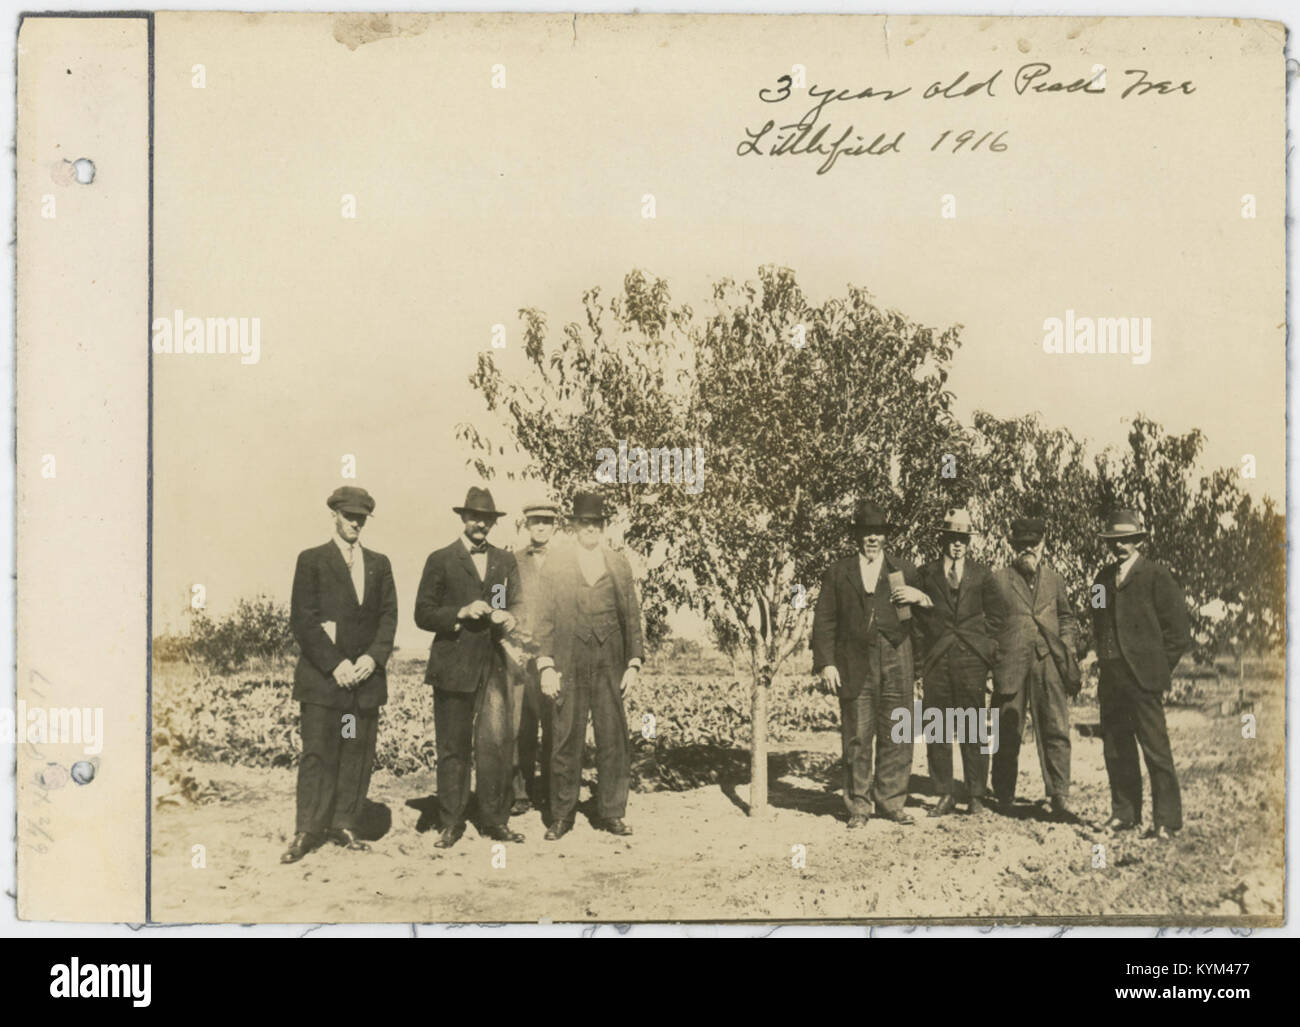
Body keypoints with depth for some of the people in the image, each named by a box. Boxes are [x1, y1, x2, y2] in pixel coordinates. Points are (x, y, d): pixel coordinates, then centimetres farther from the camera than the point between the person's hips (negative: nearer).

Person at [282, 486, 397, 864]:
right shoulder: (311, 560, 3)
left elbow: (388, 616, 11)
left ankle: (343, 825, 13)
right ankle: (306, 831, 4)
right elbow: (302, 620, -4)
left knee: (359, 755, 4)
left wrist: (373, 657, -6)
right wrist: (335, 664, -12)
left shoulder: (379, 563, 15)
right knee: (317, 754, -3)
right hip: (322, 676, -4)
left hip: (366, 676, 4)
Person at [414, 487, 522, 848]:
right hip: (453, 666, -2)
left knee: (496, 742, -4)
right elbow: (423, 615, 1)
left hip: (493, 665, 2)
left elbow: (516, 607, 19)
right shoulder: (441, 560, 5)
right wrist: (461, 613, -14)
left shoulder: (506, 561, 16)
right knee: (453, 748, 3)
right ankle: (451, 824, 13)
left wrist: (509, 620, -4)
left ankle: (494, 821, 7)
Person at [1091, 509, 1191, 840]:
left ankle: (1167, 819, 0)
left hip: (1142, 676, -6)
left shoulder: (1156, 575, -4)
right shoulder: (1104, 577, 15)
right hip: (1111, 677, 6)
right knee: (1115, 748, 10)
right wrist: (1103, 662, 12)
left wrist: (1159, 668, -4)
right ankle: (1124, 813, 20)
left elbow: (1176, 627, -5)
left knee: (1155, 747, -5)